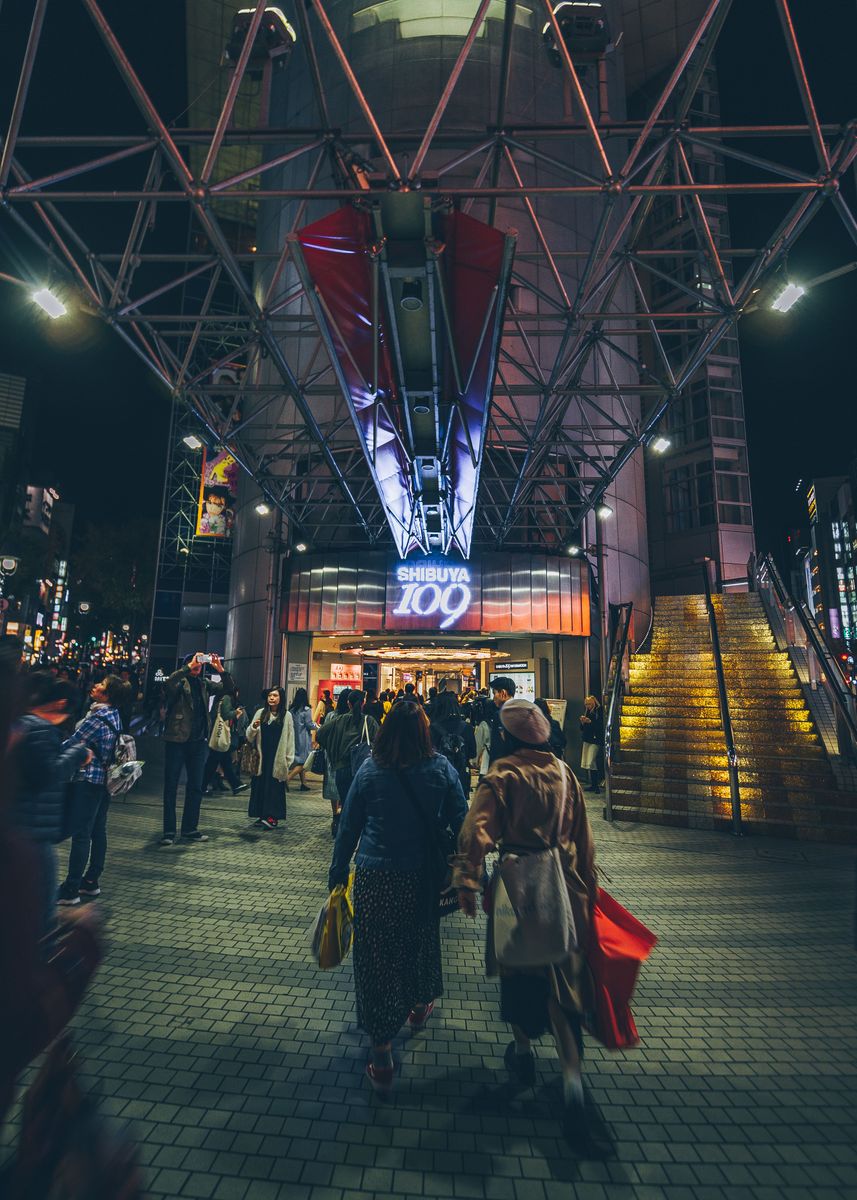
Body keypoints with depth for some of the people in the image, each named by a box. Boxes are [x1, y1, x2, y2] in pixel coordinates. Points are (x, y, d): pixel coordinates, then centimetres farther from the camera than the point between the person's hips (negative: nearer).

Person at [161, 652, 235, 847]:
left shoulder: (204, 684, 10)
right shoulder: (179, 682, -5)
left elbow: (229, 688, 4)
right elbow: (169, 684, -28)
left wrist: (220, 669, -11)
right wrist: (190, 666, -30)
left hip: (199, 741, 5)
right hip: (176, 740, -5)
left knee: (195, 786, 11)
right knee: (171, 786, 3)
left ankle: (190, 829, 21)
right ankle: (169, 831, 11)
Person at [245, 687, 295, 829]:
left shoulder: (287, 716, -2)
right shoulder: (260, 713, 6)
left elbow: (290, 739, -2)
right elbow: (249, 737, 9)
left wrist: (288, 760, -5)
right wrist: (253, 727, -13)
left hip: (278, 757, -3)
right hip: (262, 756, 3)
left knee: (274, 787, 0)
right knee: (260, 786, 6)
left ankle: (272, 816, 7)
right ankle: (261, 815, 18)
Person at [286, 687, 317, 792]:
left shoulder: (291, 709, 2)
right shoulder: (306, 709, -14)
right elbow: (309, 724, -12)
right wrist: (317, 726, 8)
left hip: (294, 737, 6)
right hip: (303, 737, -6)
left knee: (300, 761, 15)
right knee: (303, 761, 0)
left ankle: (303, 783, 19)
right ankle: (287, 779, -12)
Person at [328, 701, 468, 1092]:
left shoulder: (370, 769, -9)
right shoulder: (442, 770, -8)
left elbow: (348, 827, -2)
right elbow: (460, 823, -5)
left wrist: (337, 873, 10)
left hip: (374, 879, -2)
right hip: (422, 878, 2)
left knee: (376, 956, 11)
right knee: (419, 939, 26)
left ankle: (381, 1057, 20)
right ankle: (418, 1006, 52)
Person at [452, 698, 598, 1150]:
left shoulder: (503, 774, -14)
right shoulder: (564, 772, -1)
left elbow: (477, 831, -23)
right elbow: (583, 836, 6)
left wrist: (467, 881, -19)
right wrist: (586, 884, 17)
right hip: (564, 885, 3)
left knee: (516, 969, 20)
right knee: (561, 977, 14)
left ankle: (522, 1051, 39)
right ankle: (572, 1080, 5)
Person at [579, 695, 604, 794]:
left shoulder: (599, 712, -8)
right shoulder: (587, 712, 14)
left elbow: (601, 726, -15)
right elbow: (582, 728, 16)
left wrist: (590, 721, -20)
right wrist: (582, 722, -4)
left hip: (595, 740, -8)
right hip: (587, 739, 8)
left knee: (591, 763, -13)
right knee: (585, 764, 7)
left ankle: (595, 785, -5)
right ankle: (592, 784, 14)